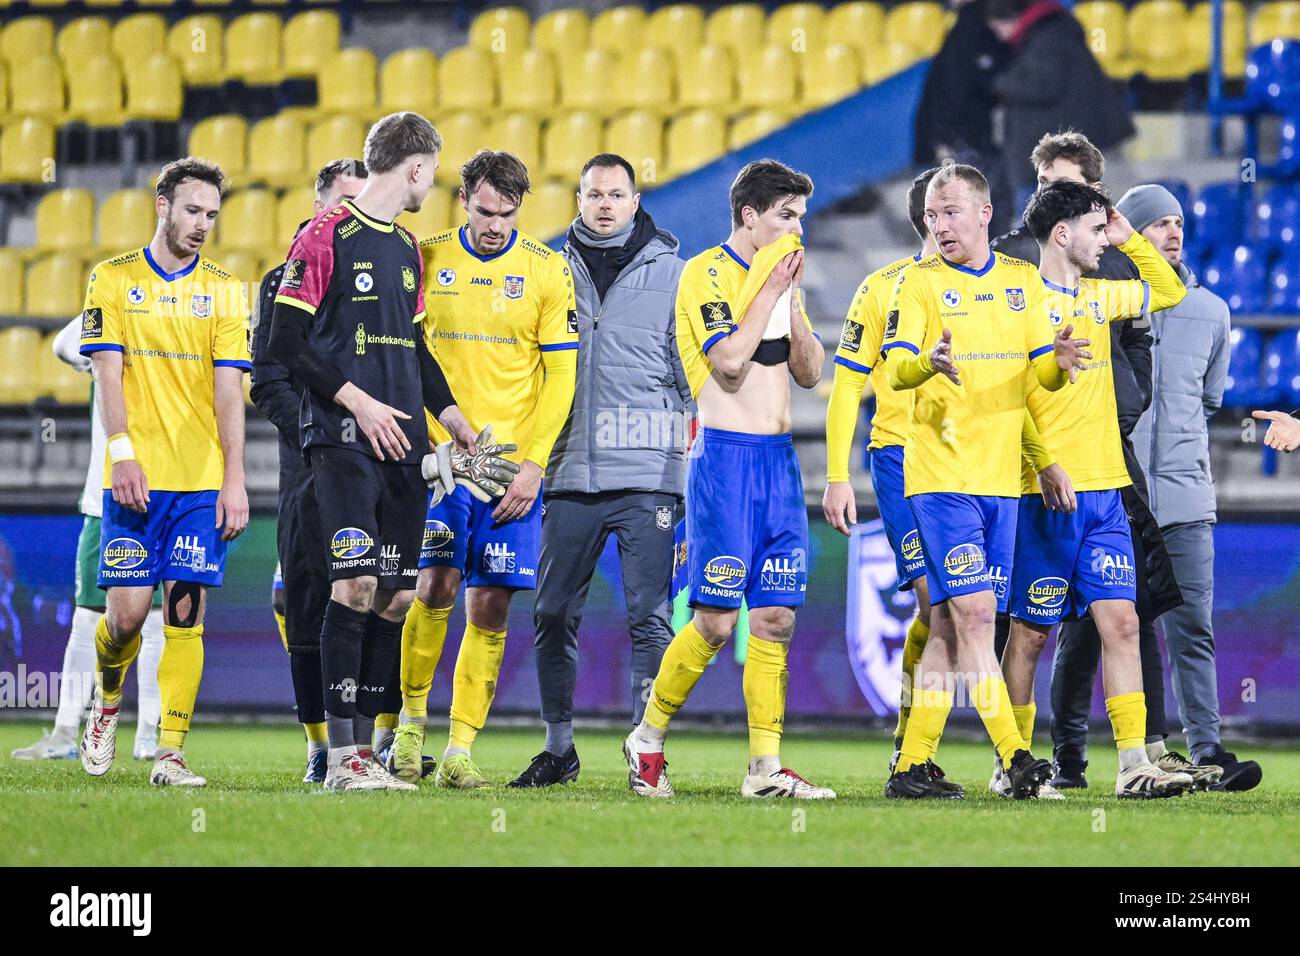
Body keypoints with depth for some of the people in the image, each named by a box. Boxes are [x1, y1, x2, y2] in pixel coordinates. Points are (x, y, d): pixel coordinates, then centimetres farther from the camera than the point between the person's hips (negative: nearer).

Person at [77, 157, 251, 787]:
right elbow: (107, 374, -2)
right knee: (127, 612, -5)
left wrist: (234, 481, -4)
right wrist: (123, 452, -15)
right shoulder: (113, 280, 5)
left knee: (185, 612, -5)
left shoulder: (224, 290, 9)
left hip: (202, 478, 1)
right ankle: (106, 701, 26)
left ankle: (171, 754, -4)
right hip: (136, 475, -1)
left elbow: (229, 391, 4)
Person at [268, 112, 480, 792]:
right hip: (343, 437, -8)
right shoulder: (326, 236, -5)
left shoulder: (407, 248, 19)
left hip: (403, 446, 8)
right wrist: (358, 401, -14)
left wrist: (453, 420, 22)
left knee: (396, 594, 3)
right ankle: (340, 756, -13)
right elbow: (285, 342, -9)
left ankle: (363, 748, 8)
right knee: (356, 584, -14)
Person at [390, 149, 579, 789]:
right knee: (436, 585, -13)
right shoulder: (427, 259, 4)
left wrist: (533, 464, -6)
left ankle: (461, 750, 3)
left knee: (489, 606, -1)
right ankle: (411, 717, 7)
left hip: (513, 464, 0)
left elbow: (561, 375, 2)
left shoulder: (546, 270, 2)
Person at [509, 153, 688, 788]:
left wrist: (693, 429, 3)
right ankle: (559, 748, 15)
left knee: (649, 616, -5)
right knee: (554, 613, 4)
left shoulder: (669, 270, 6)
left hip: (646, 472, -3)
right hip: (570, 470, 3)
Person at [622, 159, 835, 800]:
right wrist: (769, 289, -11)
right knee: (716, 620, -8)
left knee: (775, 616, 1)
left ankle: (766, 766, 2)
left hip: (779, 459, 7)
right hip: (725, 453, -7)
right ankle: (648, 738, 9)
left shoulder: (781, 277, 16)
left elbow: (811, 373, 11)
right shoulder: (707, 273, -6)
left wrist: (792, 298, 0)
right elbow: (729, 360, -19)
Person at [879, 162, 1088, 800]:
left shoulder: (1023, 281, 11)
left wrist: (1058, 361, -15)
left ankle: (912, 765, 11)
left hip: (1001, 476, 5)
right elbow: (894, 369, -13)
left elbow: (1042, 376, 9)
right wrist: (929, 363, -36)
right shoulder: (920, 282, -1)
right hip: (939, 476, -5)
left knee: (951, 623, 6)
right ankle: (1014, 757, -18)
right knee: (973, 612, -13)